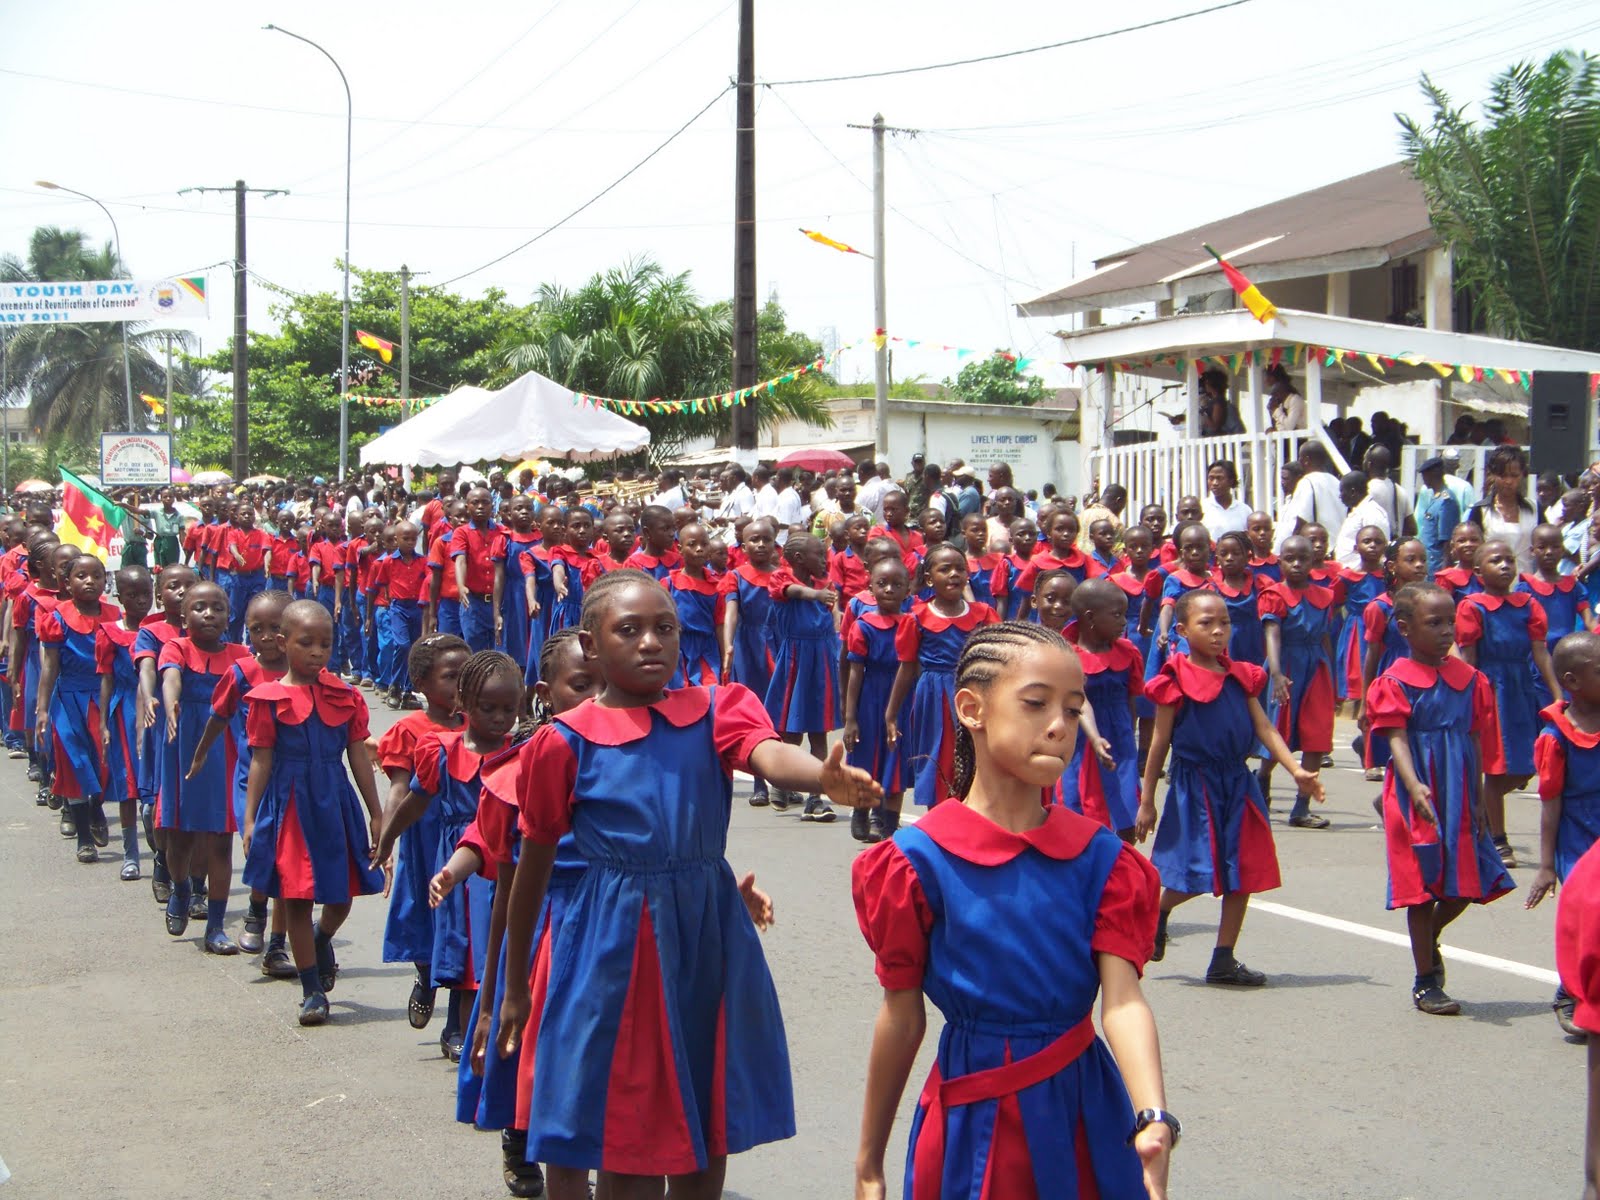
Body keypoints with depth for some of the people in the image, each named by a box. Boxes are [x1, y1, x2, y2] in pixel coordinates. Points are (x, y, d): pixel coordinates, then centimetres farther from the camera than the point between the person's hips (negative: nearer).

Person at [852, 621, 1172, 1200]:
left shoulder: (1098, 858, -2)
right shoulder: (921, 861, -9)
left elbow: (1122, 999, -13)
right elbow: (902, 1016, -3)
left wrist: (1153, 1121, -30)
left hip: (1085, 1108, 2)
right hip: (974, 1115, -2)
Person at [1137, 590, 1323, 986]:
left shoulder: (1240, 677, 7)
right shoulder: (1176, 681, -8)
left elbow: (1264, 729, 2)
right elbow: (1160, 743, -5)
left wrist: (1296, 769, -12)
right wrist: (1147, 801, -3)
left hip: (1238, 784, 5)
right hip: (1194, 786, -5)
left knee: (1243, 872, 6)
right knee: (1198, 872, -7)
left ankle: (1224, 961, 16)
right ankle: (1158, 914, 26)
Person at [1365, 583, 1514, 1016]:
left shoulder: (1470, 679, 5)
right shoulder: (1396, 682, -9)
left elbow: (1477, 742, 9)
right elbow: (1397, 740, -16)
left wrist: (1477, 801, 8)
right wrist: (1415, 787, -32)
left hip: (1459, 798, 5)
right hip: (1415, 799, -5)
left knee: (1466, 882, 7)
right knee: (1423, 887, 3)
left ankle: (1428, 940, 36)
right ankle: (1426, 982, 14)